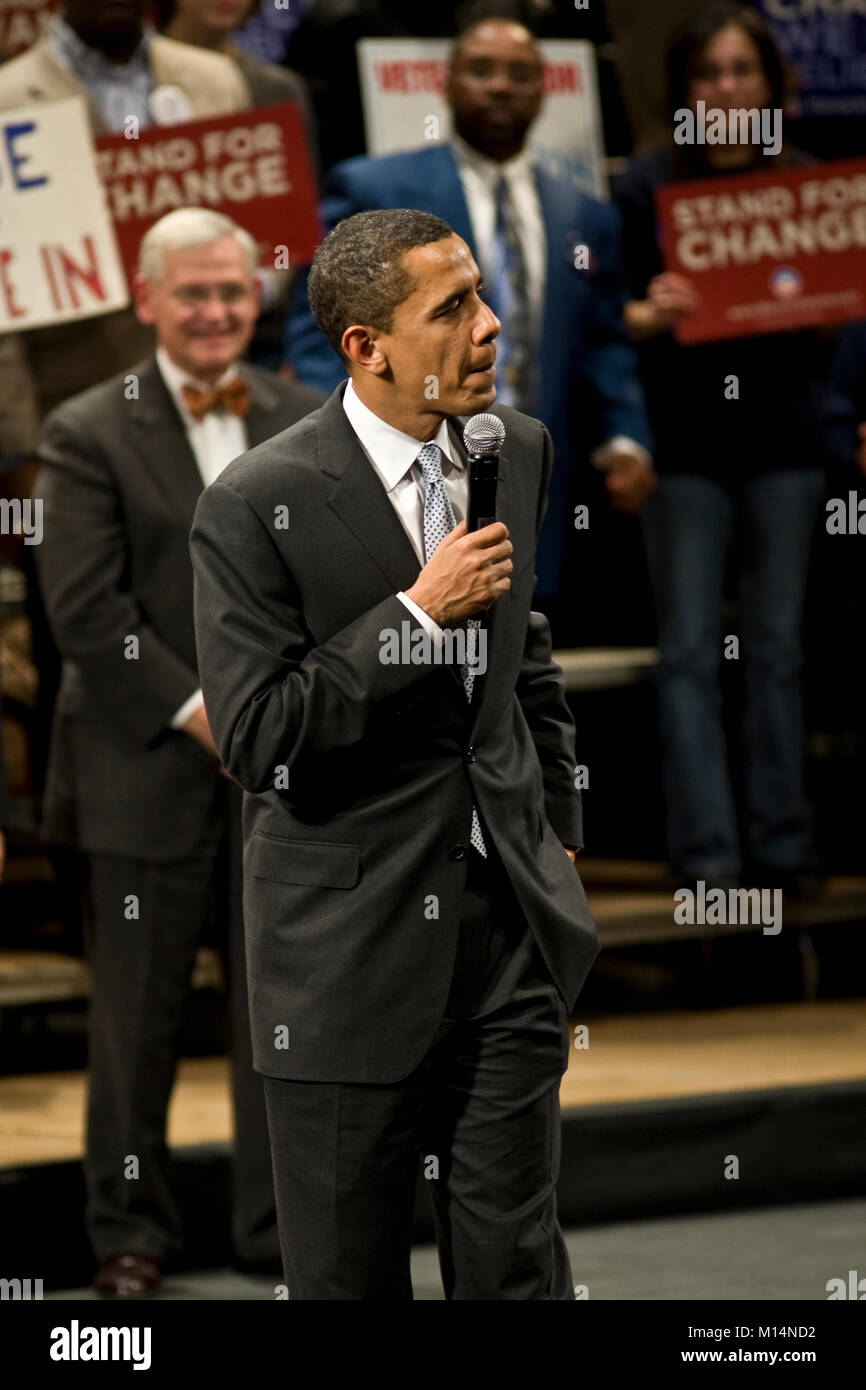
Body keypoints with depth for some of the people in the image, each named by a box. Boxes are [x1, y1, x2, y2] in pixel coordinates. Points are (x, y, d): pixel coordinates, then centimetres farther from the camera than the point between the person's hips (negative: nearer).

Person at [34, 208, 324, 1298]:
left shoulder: (311, 425, 11)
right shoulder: (89, 435, -3)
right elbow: (86, 612, -9)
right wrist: (198, 712, -14)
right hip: (146, 769, -3)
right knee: (136, 1014, 4)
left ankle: (280, 1221, 16)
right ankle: (129, 1229, 16)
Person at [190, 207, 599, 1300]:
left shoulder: (517, 449, 6)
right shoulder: (256, 507, -14)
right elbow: (252, 739, -17)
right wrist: (418, 614, -19)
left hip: (510, 923, 5)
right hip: (352, 951, -4)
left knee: (515, 1263, 6)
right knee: (348, 1273, 6)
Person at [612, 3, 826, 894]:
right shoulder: (646, 189, -1)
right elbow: (619, 313, -2)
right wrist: (652, 314, -22)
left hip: (781, 435, 2)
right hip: (685, 441, -2)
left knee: (777, 646, 6)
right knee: (690, 652, -3)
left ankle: (781, 845, 12)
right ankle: (707, 852, -2)